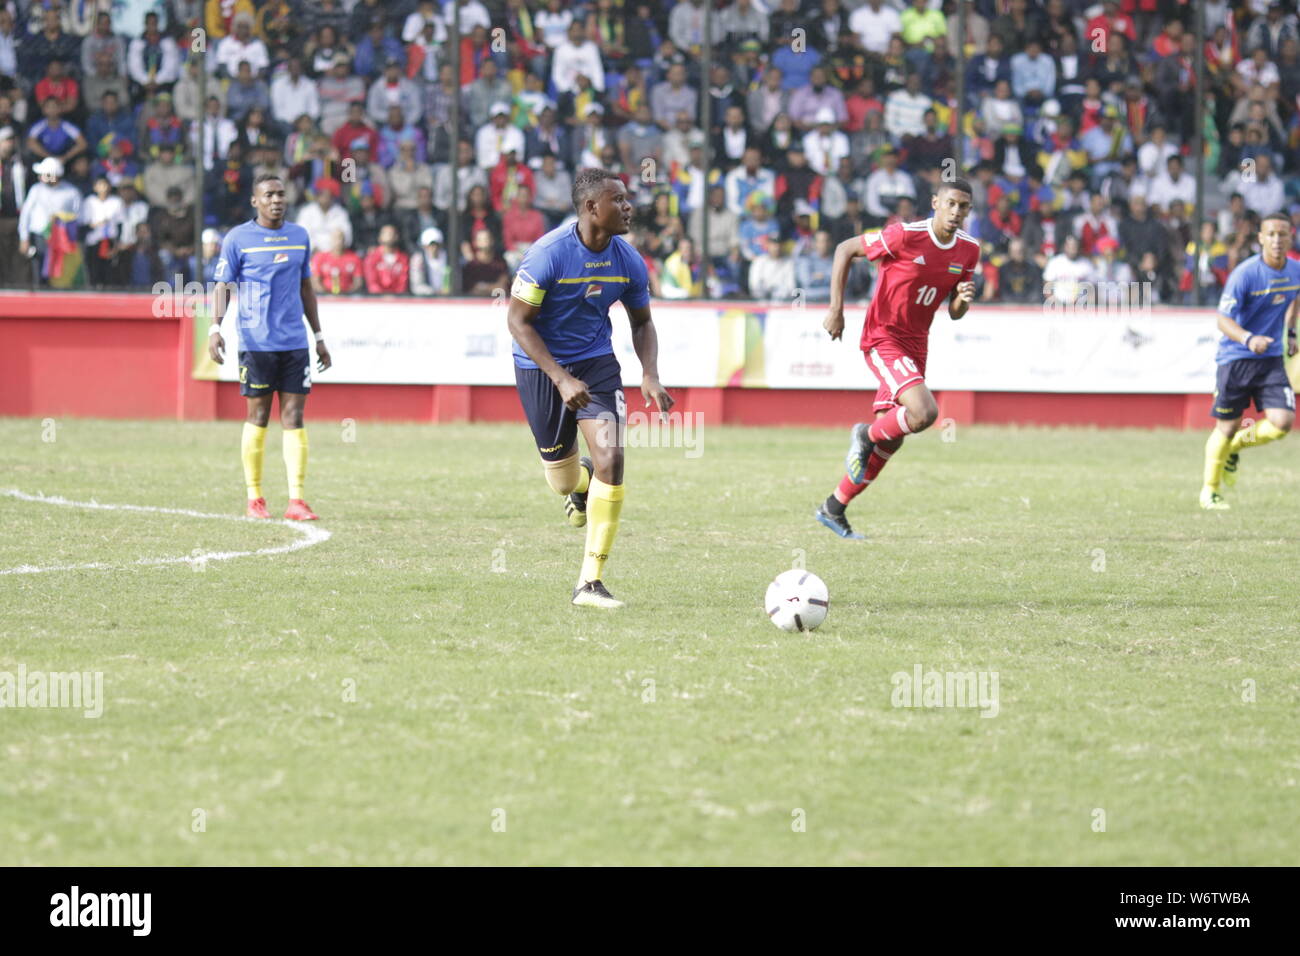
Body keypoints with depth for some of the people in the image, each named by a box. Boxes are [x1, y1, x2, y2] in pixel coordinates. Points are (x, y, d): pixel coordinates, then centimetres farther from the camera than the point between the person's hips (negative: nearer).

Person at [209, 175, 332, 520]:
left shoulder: (300, 236, 13)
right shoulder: (237, 239, 0)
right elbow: (223, 286, -1)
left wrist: (319, 337, 20)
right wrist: (215, 328, -15)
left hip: (294, 342, 3)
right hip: (255, 342, -3)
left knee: (294, 418, -2)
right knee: (258, 418, 1)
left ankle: (296, 500, -4)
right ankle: (255, 499, 9)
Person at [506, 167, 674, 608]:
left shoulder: (628, 261, -7)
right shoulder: (548, 254, -22)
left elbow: (641, 323, 9)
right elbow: (518, 319, -17)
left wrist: (650, 375, -9)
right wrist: (562, 379, -25)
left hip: (597, 362, 3)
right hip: (541, 365, -3)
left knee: (610, 460, -17)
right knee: (562, 479, 7)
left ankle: (589, 583, -11)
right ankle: (580, 485, 51)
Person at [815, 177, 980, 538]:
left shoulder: (968, 250, 2)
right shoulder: (905, 236, -17)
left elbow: (954, 313, 11)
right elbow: (845, 249, -7)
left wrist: (963, 300, -14)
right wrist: (836, 309, -9)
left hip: (915, 346, 7)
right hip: (883, 338, -7)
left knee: (890, 440, 10)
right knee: (924, 413, -26)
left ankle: (833, 508, 24)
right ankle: (866, 435, 4)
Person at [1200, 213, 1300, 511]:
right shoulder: (1245, 274, -18)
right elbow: (1223, 320, -19)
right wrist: (1249, 339, -36)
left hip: (1272, 357, 4)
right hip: (1236, 359, -4)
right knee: (1227, 428, 3)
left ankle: (1236, 446, 20)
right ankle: (1209, 490, 24)